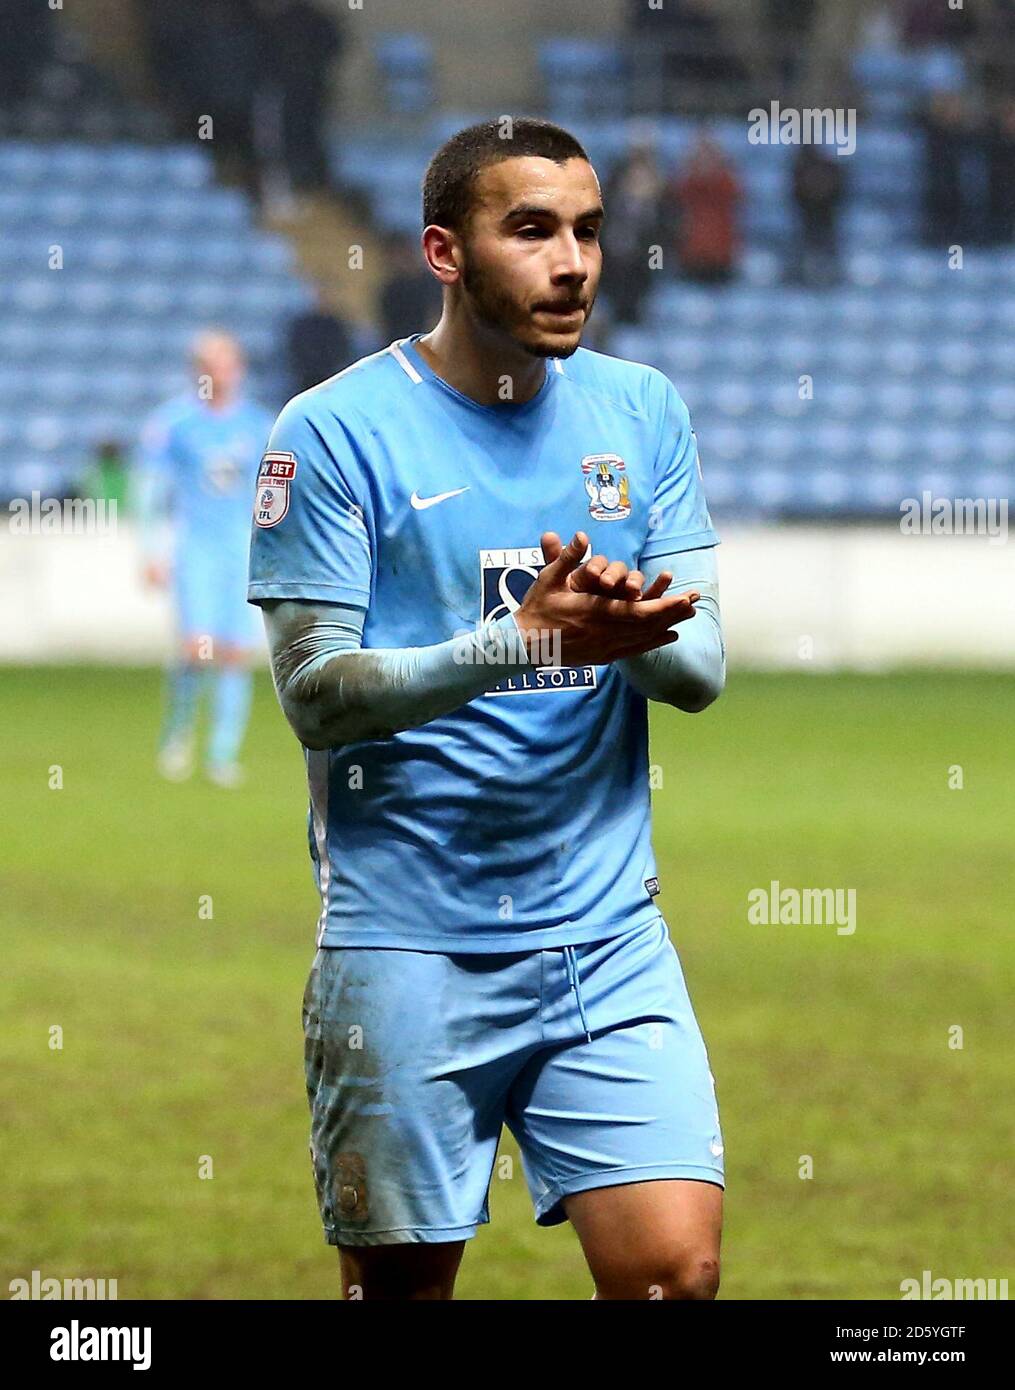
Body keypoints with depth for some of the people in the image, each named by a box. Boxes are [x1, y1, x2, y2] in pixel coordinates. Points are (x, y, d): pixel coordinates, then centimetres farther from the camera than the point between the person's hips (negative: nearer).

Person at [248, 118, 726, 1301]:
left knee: (678, 1269, -9)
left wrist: (631, 630, -19)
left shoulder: (640, 411, 8)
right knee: (401, 1280, 4)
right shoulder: (335, 430, -5)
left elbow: (700, 669, 5)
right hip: (406, 949, -3)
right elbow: (315, 693, -11)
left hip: (608, 937, 3)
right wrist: (527, 639, -22)